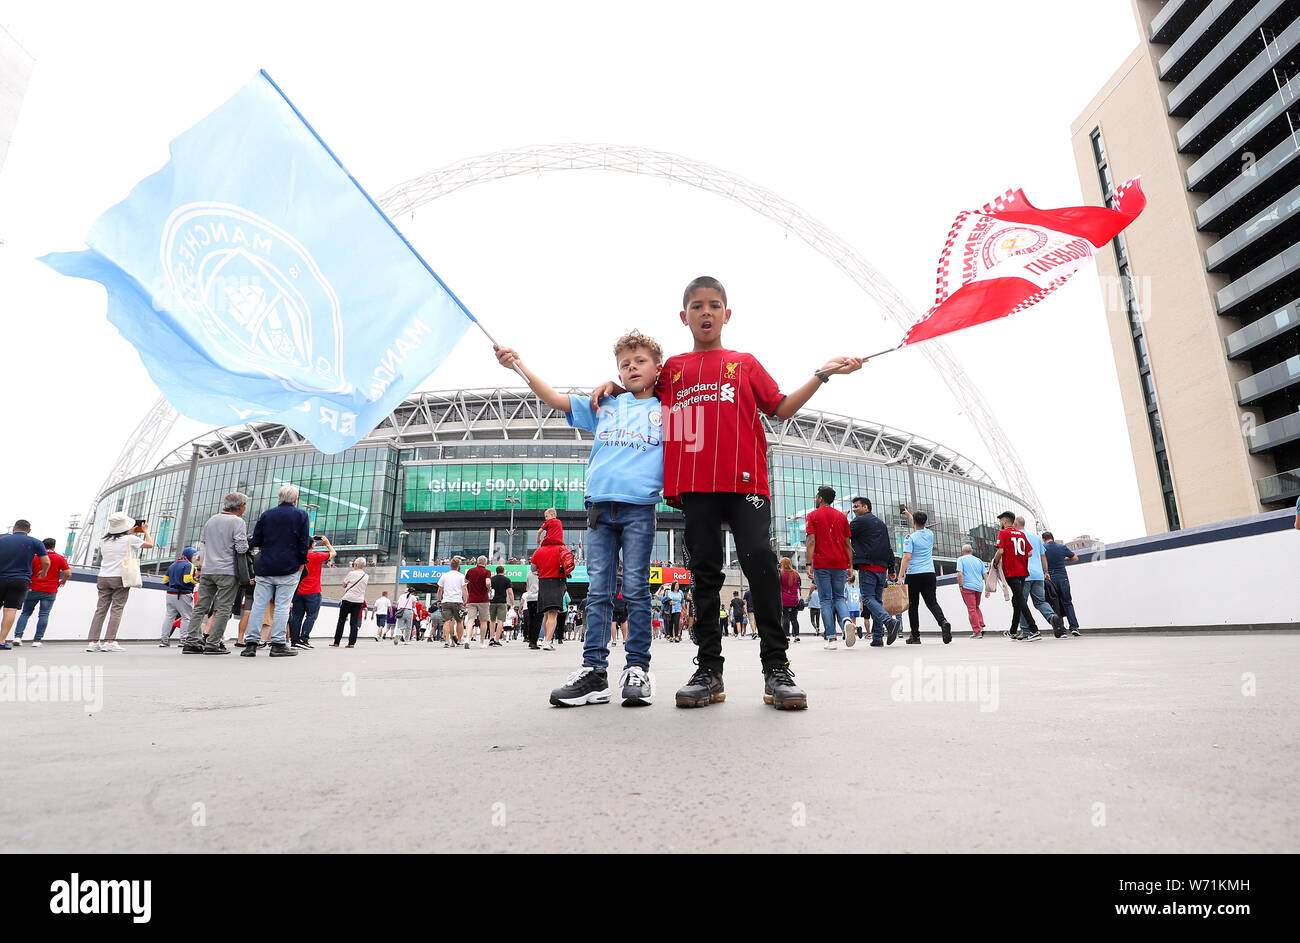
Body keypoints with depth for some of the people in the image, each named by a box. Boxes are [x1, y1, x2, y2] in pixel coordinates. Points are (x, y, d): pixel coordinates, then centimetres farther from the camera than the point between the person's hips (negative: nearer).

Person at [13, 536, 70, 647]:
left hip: (34, 589, 1)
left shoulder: (35, 557, 2)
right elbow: (68, 573, -4)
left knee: (25, 613, 13)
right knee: (44, 615, -1)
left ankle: (17, 636, 2)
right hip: (50, 592, -1)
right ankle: (37, 640, -2)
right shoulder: (60, 558, 0)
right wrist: (62, 582, 16)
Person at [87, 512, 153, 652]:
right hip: (120, 578, -5)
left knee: (100, 609, 6)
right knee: (117, 609, -3)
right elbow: (150, 544, 9)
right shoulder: (130, 539, -5)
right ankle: (110, 642, -7)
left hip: (103, 577, 5)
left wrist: (130, 532, 36)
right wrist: (145, 531, 25)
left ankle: (93, 642, 4)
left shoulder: (103, 540, 8)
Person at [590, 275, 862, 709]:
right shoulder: (672, 368, 19)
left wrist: (823, 374, 11)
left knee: (759, 561, -13)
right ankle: (708, 670, 10)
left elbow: (781, 408, 16)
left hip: (745, 479, -1)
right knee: (704, 570, 3)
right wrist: (611, 384, 16)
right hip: (696, 485, 2)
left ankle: (776, 666, -3)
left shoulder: (745, 363, 16)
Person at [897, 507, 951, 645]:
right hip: (930, 574, 4)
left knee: (913, 605, 5)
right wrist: (908, 514, 42)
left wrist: (900, 576, -15)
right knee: (932, 602, 5)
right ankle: (943, 622, -22)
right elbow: (919, 527, 32)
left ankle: (915, 635, 8)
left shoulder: (910, 538, -7)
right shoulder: (930, 535, 9)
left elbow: (907, 557, -16)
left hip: (913, 575, -4)